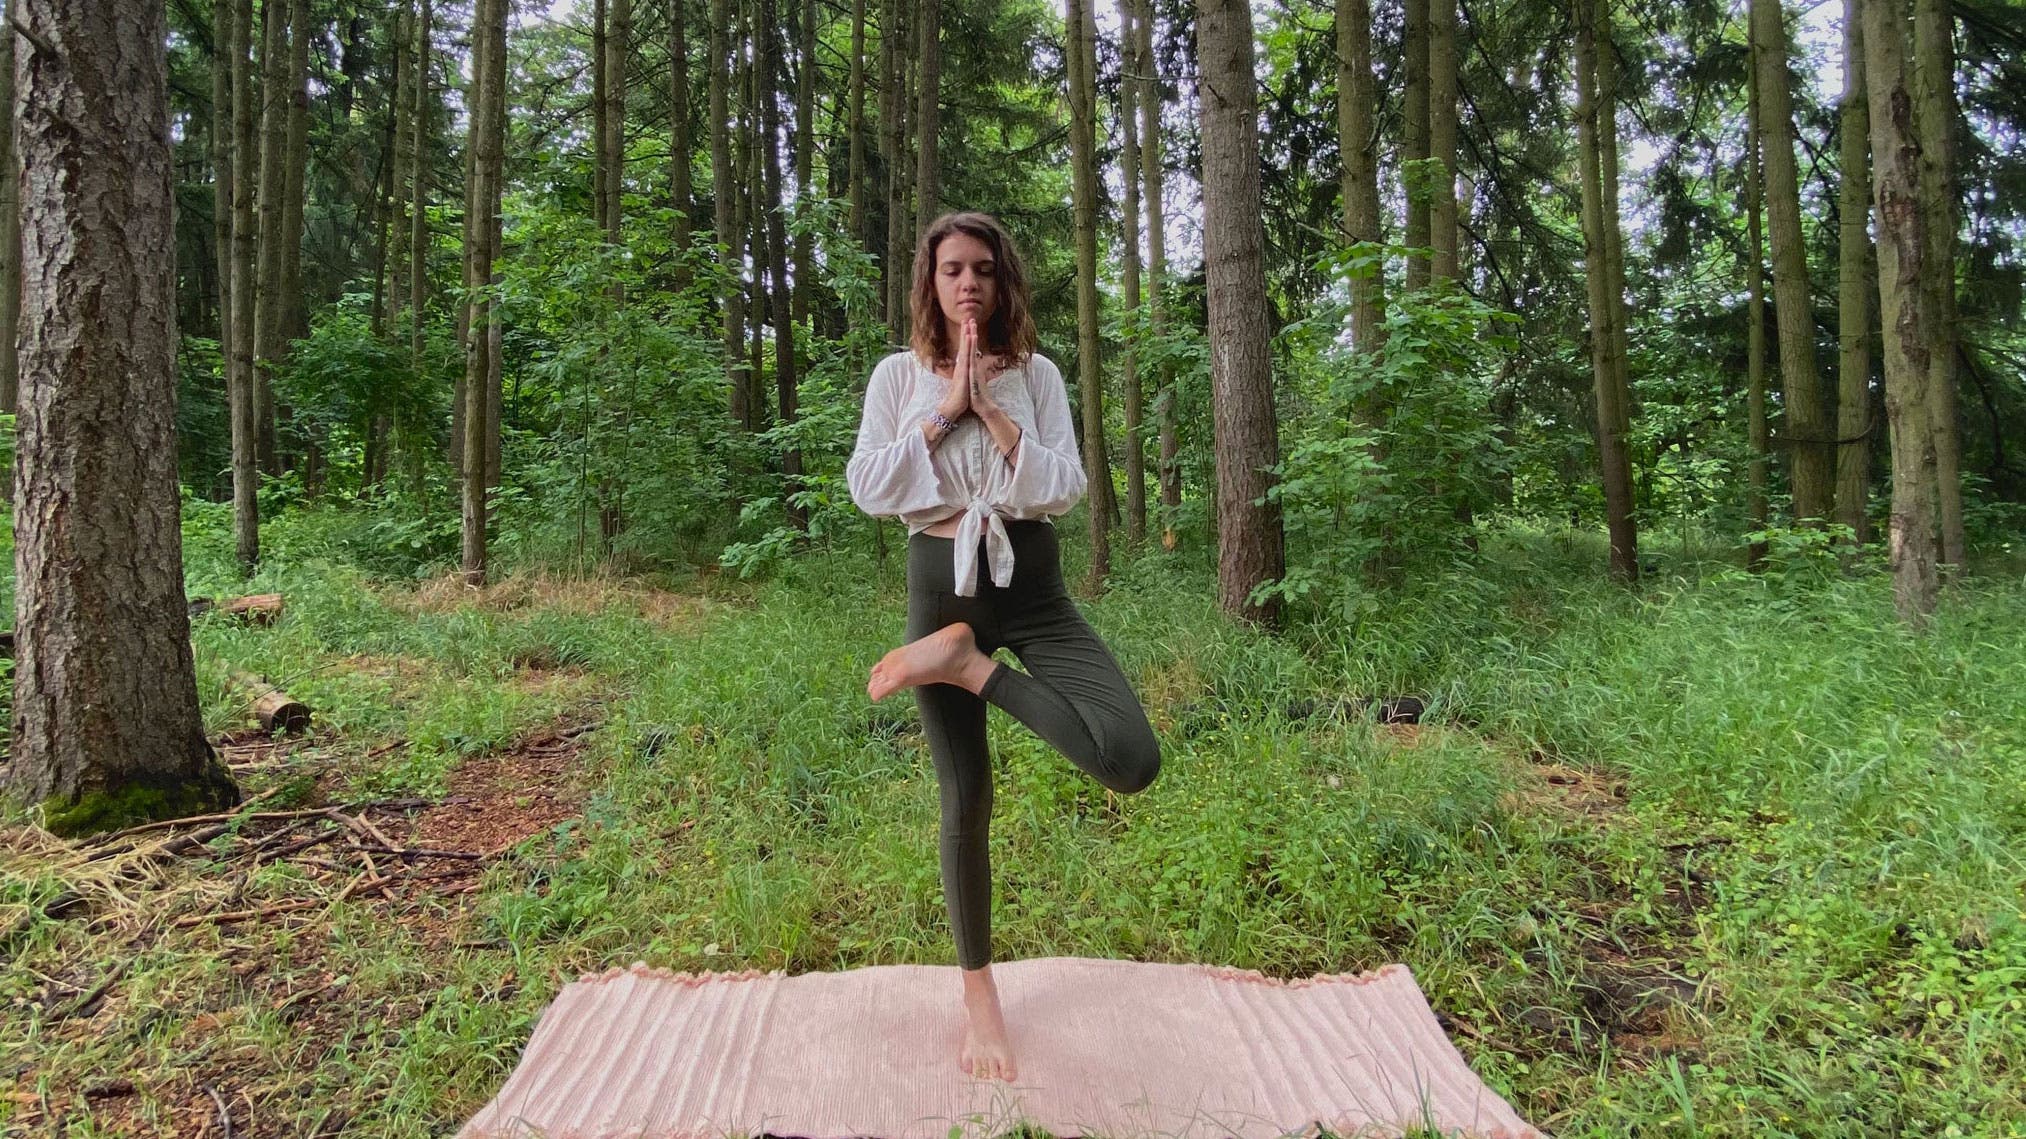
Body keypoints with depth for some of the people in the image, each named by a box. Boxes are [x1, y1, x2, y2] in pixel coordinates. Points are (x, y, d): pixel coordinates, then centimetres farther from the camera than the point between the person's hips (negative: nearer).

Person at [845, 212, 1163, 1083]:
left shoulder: (1037, 375, 4)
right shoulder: (899, 375, 5)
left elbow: (1065, 488, -6)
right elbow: (867, 488, -6)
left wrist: (993, 408, -12)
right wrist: (946, 410, -11)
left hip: (1030, 581, 1)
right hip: (941, 581, 0)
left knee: (1133, 761, -22)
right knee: (966, 802, 4)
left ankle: (970, 667, -5)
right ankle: (979, 994, 24)